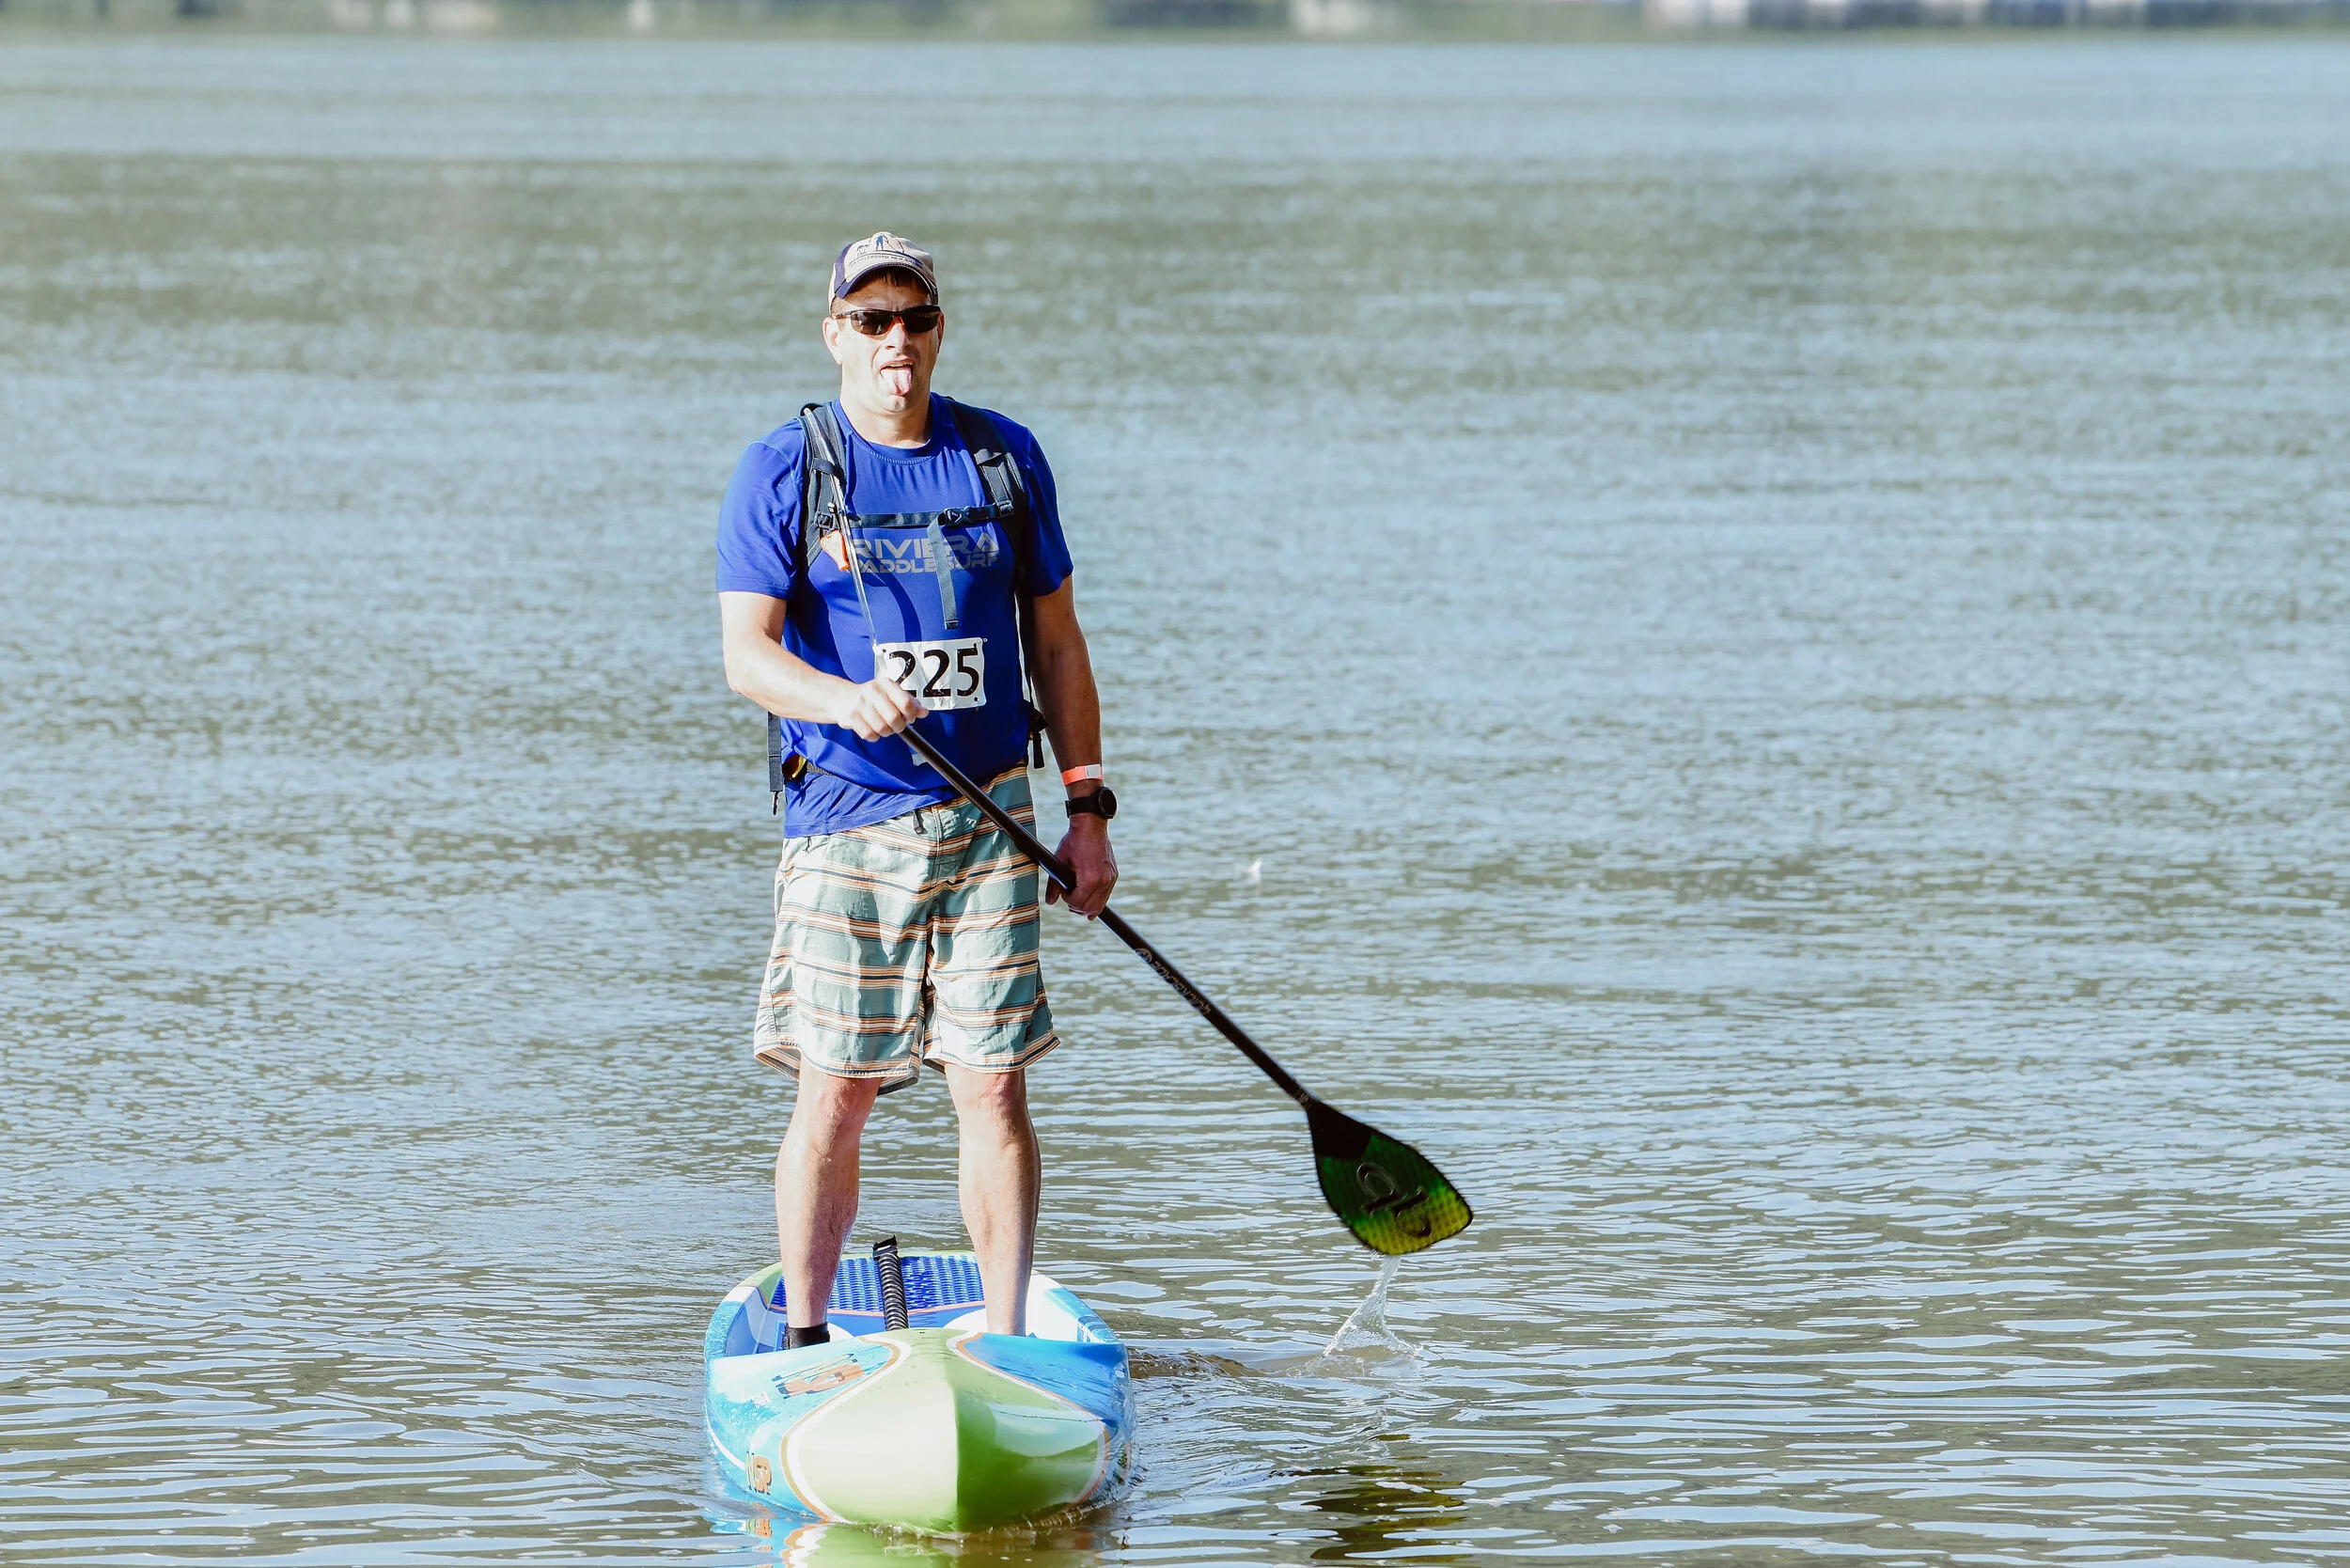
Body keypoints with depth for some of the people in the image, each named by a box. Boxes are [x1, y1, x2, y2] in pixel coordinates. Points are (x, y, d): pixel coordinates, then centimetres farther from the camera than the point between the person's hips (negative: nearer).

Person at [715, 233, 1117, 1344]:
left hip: (988, 822, 2)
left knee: (993, 1087, -2)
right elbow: (746, 654, -9)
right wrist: (845, 699, -29)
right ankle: (802, 1337, 15)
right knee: (835, 1093, 1)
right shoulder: (782, 471, -1)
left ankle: (1006, 1345, 2)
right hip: (843, 823, -2)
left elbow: (1055, 640, 15)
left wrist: (1087, 805, 8)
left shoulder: (1004, 459, 9)